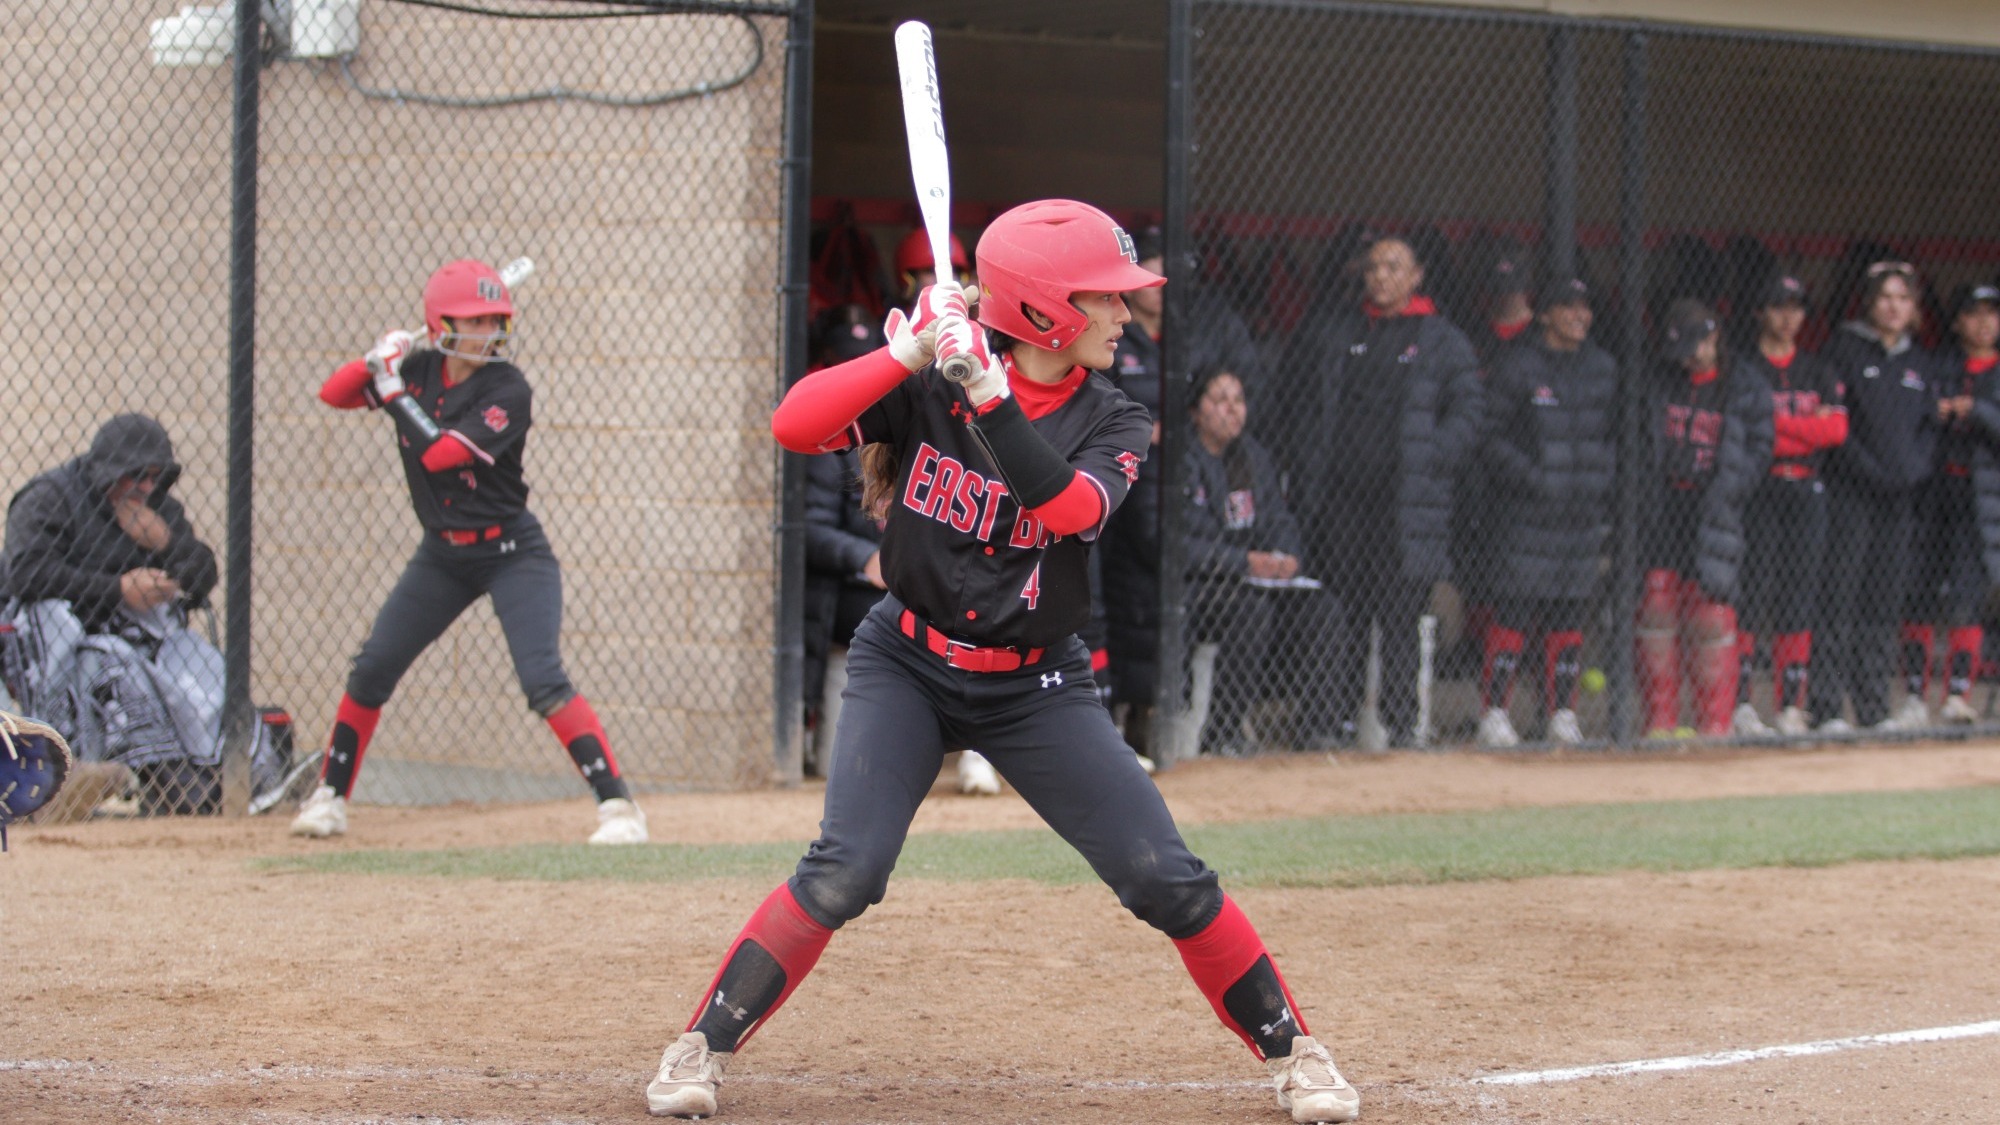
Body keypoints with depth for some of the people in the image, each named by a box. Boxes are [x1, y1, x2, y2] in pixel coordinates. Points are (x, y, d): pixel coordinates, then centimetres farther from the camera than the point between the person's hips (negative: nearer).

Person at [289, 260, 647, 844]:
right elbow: (334, 395, 3)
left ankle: (617, 802, -17)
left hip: (512, 553, -5)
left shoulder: (508, 392, -18)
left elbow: (440, 454, -26)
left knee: (544, 681, -19)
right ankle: (329, 796, 19)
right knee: (371, 672, 4)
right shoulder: (418, 370, -2)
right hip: (442, 554, 5)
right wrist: (377, 362, -14)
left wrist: (394, 389, -21)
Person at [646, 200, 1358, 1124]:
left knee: (1165, 876, -5)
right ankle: (702, 1048, -6)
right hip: (906, 666, -2)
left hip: (1036, 689, 2)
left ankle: (1290, 1050, 11)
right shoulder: (928, 382, -10)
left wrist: (987, 392, -35)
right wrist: (914, 354, -30)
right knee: (844, 871, -20)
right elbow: (793, 425, -21)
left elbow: (1070, 508, -26)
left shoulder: (1110, 423, -5)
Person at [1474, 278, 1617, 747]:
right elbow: (1491, 438, -6)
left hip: (1583, 513, 5)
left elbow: (1613, 434, 21)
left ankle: (1562, 713, 12)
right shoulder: (1516, 367, -5)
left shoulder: (1603, 368, 13)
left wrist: (1601, 487, 8)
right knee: (1517, 608, -9)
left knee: (1570, 614, 5)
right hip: (1525, 512, -5)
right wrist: (1533, 479, -15)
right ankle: (1493, 711, -3)